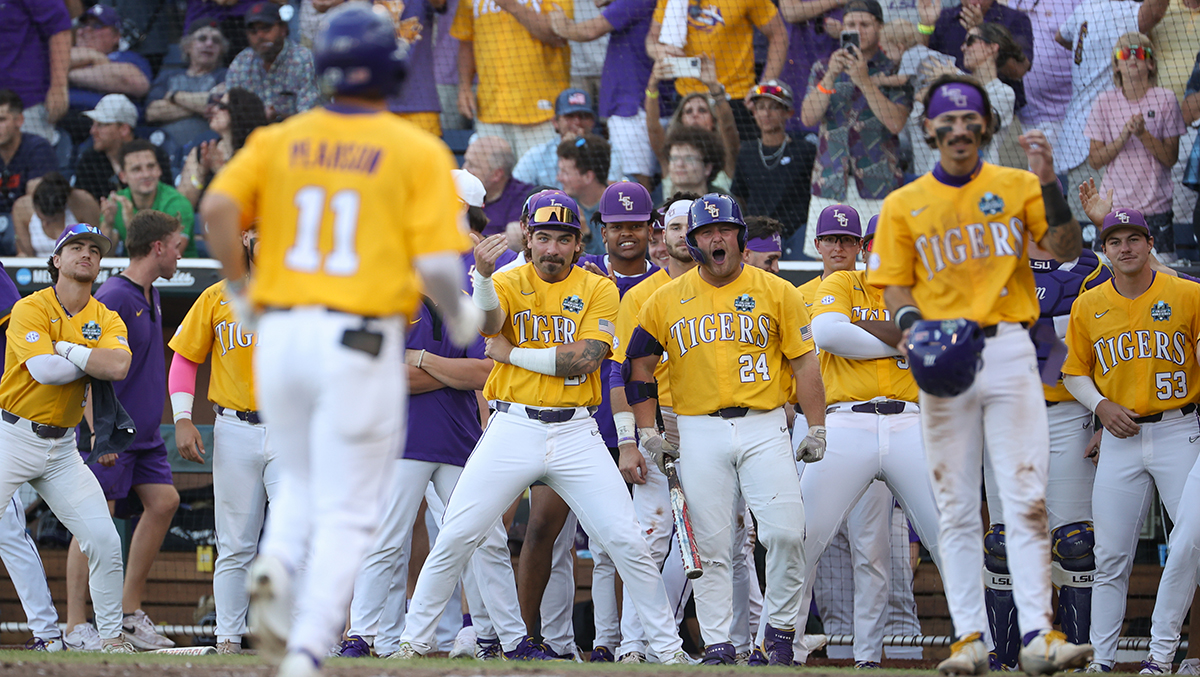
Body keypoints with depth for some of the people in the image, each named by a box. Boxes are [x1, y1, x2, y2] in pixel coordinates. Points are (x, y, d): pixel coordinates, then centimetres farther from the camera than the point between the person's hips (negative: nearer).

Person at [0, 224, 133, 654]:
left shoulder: (107, 320, 7)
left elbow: (119, 366, -14)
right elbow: (44, 370, -23)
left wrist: (66, 349, -13)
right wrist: (95, 362, -10)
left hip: (62, 449, 5)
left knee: (104, 540, -3)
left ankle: (108, 635, 10)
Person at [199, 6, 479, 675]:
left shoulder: (280, 140, 7)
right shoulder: (418, 151, -2)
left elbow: (218, 206, -8)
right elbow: (437, 265, -10)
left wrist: (240, 290, 6)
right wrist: (460, 317, 10)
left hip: (279, 334, 4)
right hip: (362, 342, -4)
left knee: (302, 480, 24)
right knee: (346, 512, 3)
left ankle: (275, 565, -6)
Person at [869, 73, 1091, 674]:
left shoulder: (1016, 186, 9)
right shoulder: (904, 206, 11)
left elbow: (1066, 250, -1)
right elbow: (895, 287, 9)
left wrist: (1049, 184, -13)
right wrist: (910, 325, -12)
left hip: (1009, 349, -1)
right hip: (943, 356, 1)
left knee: (1026, 497, -9)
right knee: (956, 506, 1)